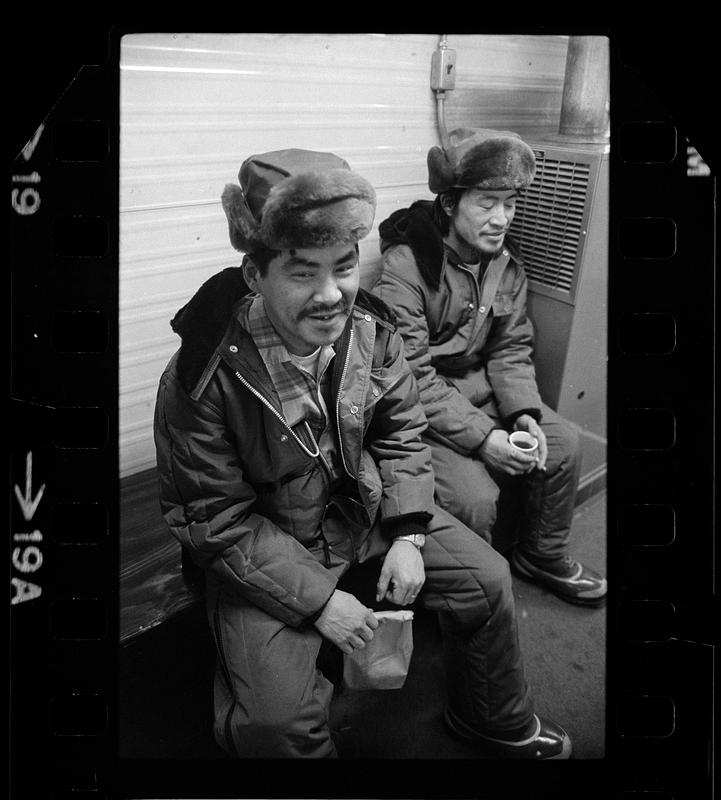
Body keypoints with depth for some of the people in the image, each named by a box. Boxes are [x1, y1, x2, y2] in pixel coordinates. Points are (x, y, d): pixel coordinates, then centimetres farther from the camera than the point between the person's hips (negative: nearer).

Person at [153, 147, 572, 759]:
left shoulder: (372, 327, -12)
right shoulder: (201, 380, -27)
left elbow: (401, 432, 2)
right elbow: (215, 521, -19)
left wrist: (408, 536, -8)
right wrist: (316, 599, -20)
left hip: (366, 509, 5)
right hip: (264, 547, -4)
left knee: (487, 580, 4)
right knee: (274, 718, -21)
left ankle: (495, 721, 33)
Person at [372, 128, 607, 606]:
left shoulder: (506, 262, 2)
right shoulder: (405, 266, -22)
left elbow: (512, 349, 5)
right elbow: (411, 378, -24)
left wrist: (524, 412, -13)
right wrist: (481, 437, -27)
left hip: (482, 392, 8)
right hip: (421, 408, -7)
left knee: (564, 445, -1)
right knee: (475, 496, -23)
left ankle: (544, 556, 23)